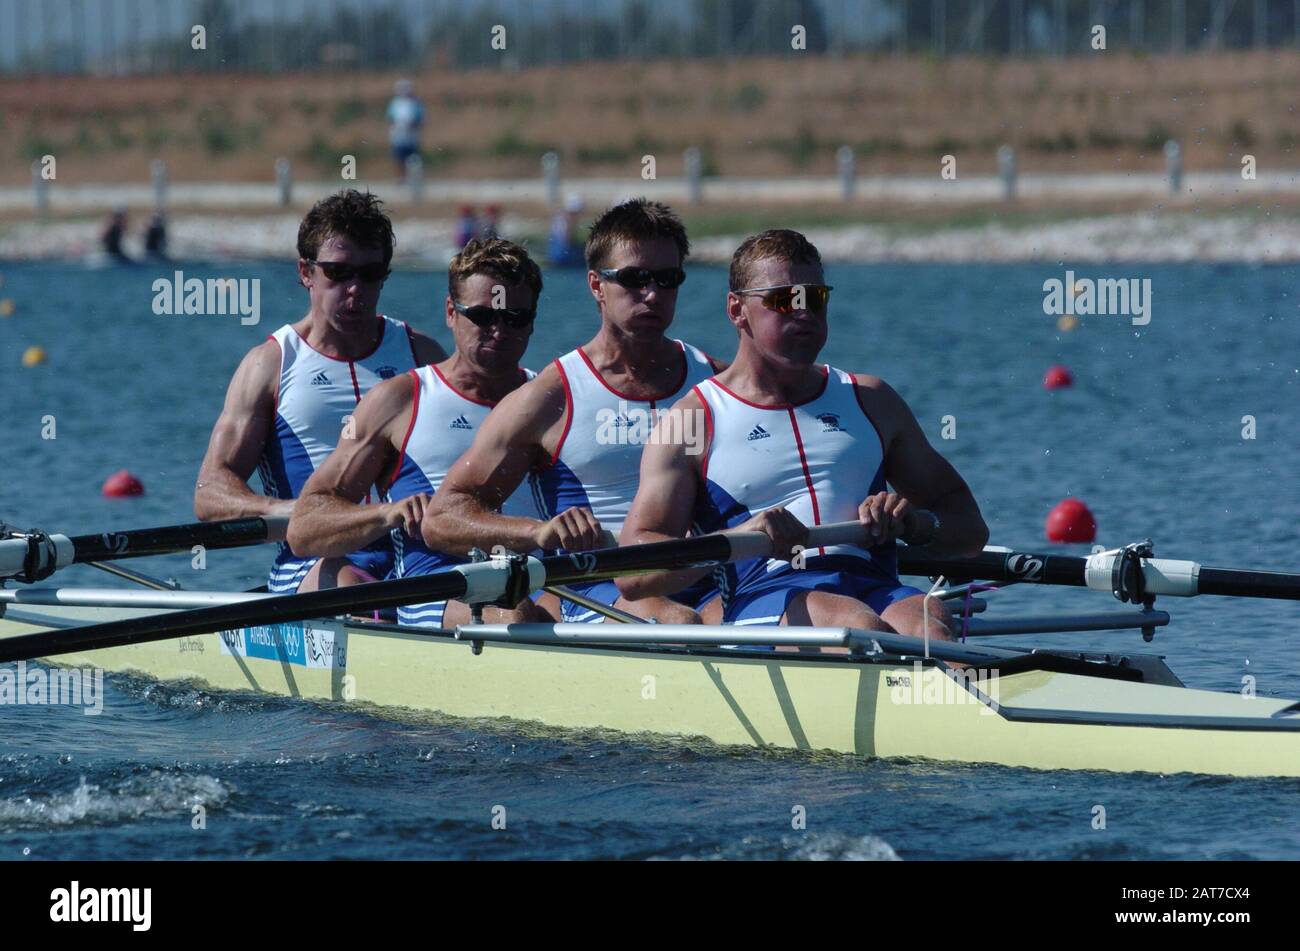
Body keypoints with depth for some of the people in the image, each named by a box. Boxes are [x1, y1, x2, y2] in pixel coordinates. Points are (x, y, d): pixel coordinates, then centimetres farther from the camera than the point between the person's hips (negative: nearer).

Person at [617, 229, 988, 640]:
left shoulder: (871, 402, 25)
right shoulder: (691, 420, 12)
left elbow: (971, 529, 26)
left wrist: (912, 522, 2)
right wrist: (739, 537, -17)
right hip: (762, 599, -3)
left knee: (928, 621, -33)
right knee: (859, 625, -36)